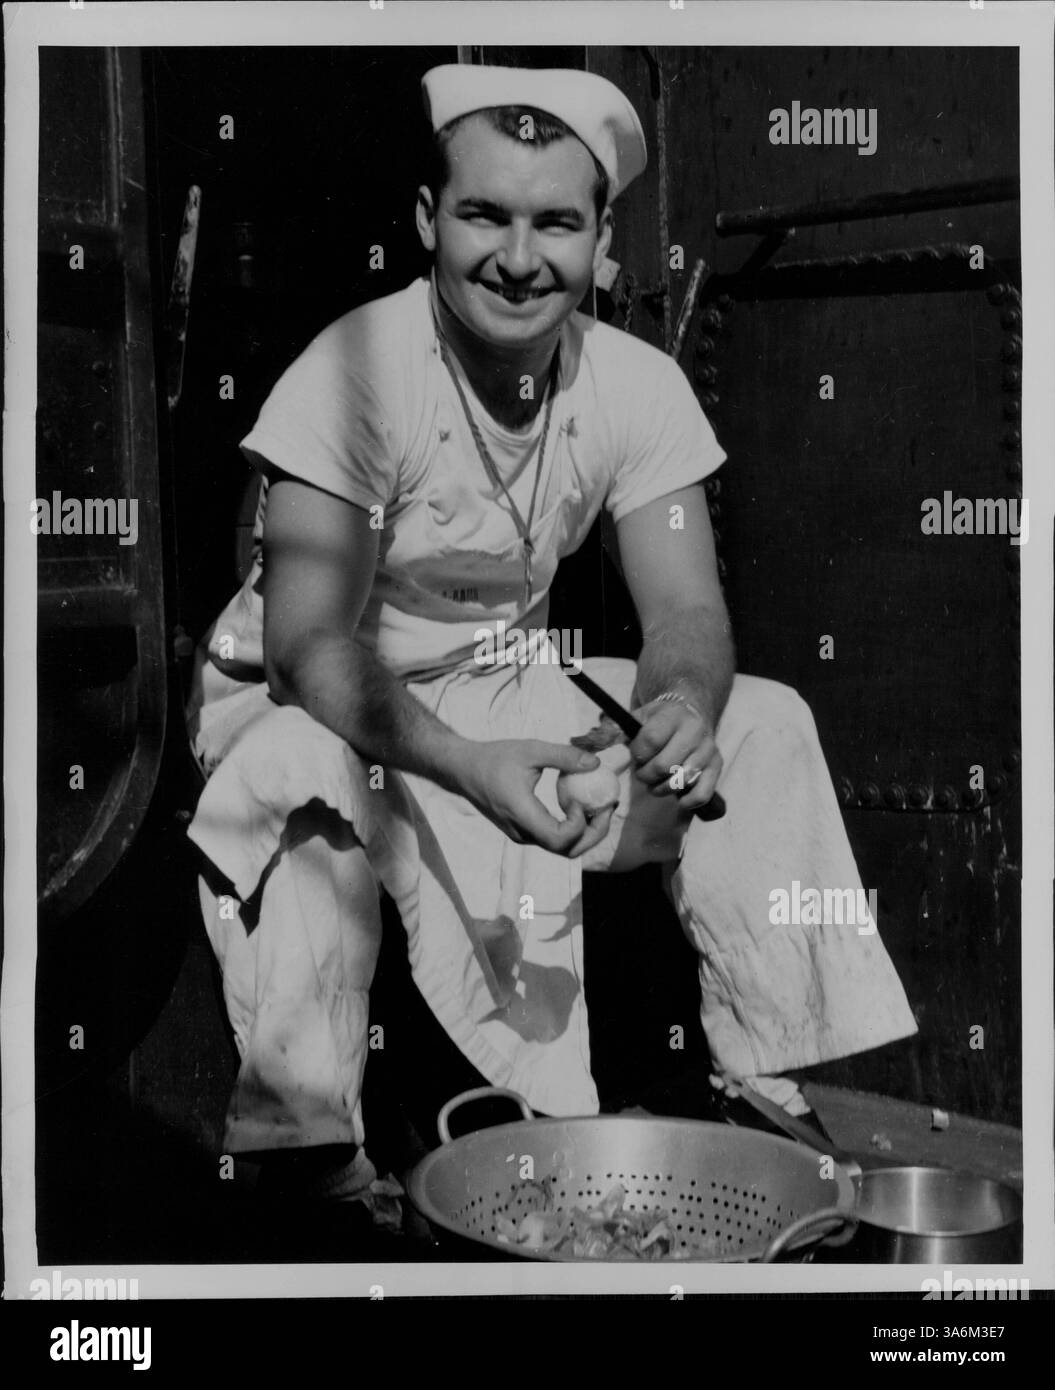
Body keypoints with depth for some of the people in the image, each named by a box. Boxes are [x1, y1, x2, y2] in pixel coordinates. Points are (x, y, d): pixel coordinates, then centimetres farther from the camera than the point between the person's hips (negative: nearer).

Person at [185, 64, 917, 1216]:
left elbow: (687, 614, -9)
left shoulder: (638, 384, -8)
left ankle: (767, 1079, 3)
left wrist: (687, 707, -34)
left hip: (500, 690, 5)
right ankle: (307, 1144, -18)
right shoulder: (354, 370, -23)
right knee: (308, 782, -38)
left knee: (763, 726, -8)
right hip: (304, 703, -5)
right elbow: (307, 644, -27)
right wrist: (469, 768, -43)